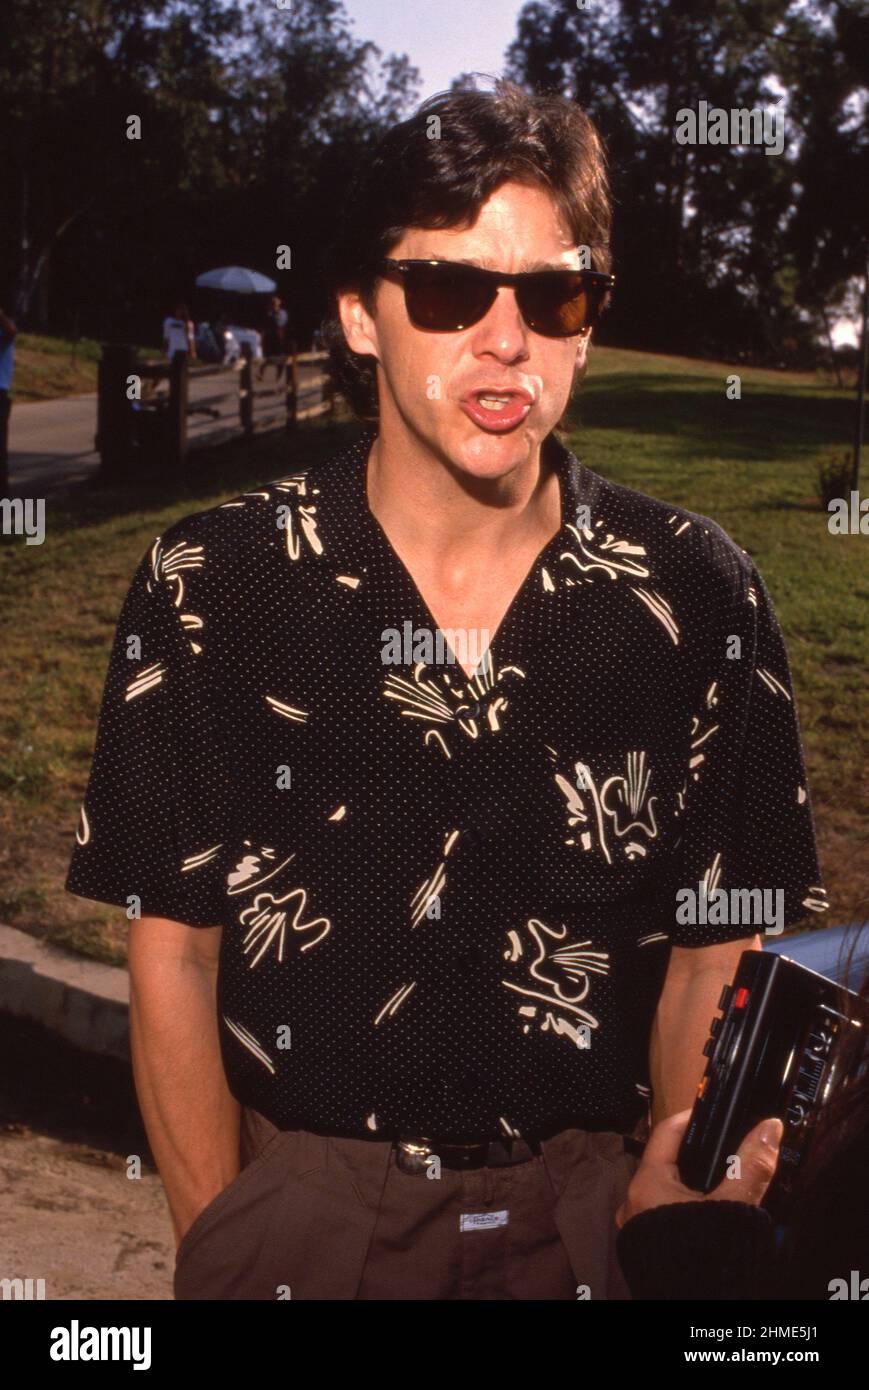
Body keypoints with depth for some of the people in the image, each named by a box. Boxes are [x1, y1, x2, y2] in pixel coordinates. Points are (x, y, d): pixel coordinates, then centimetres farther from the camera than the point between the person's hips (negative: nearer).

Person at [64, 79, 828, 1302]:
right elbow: (173, 953, -5)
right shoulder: (209, 589, -11)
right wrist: (215, 1242, -7)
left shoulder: (700, 597, -9)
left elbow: (713, 962, -2)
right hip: (299, 1198, -1)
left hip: (583, 1203, 1)